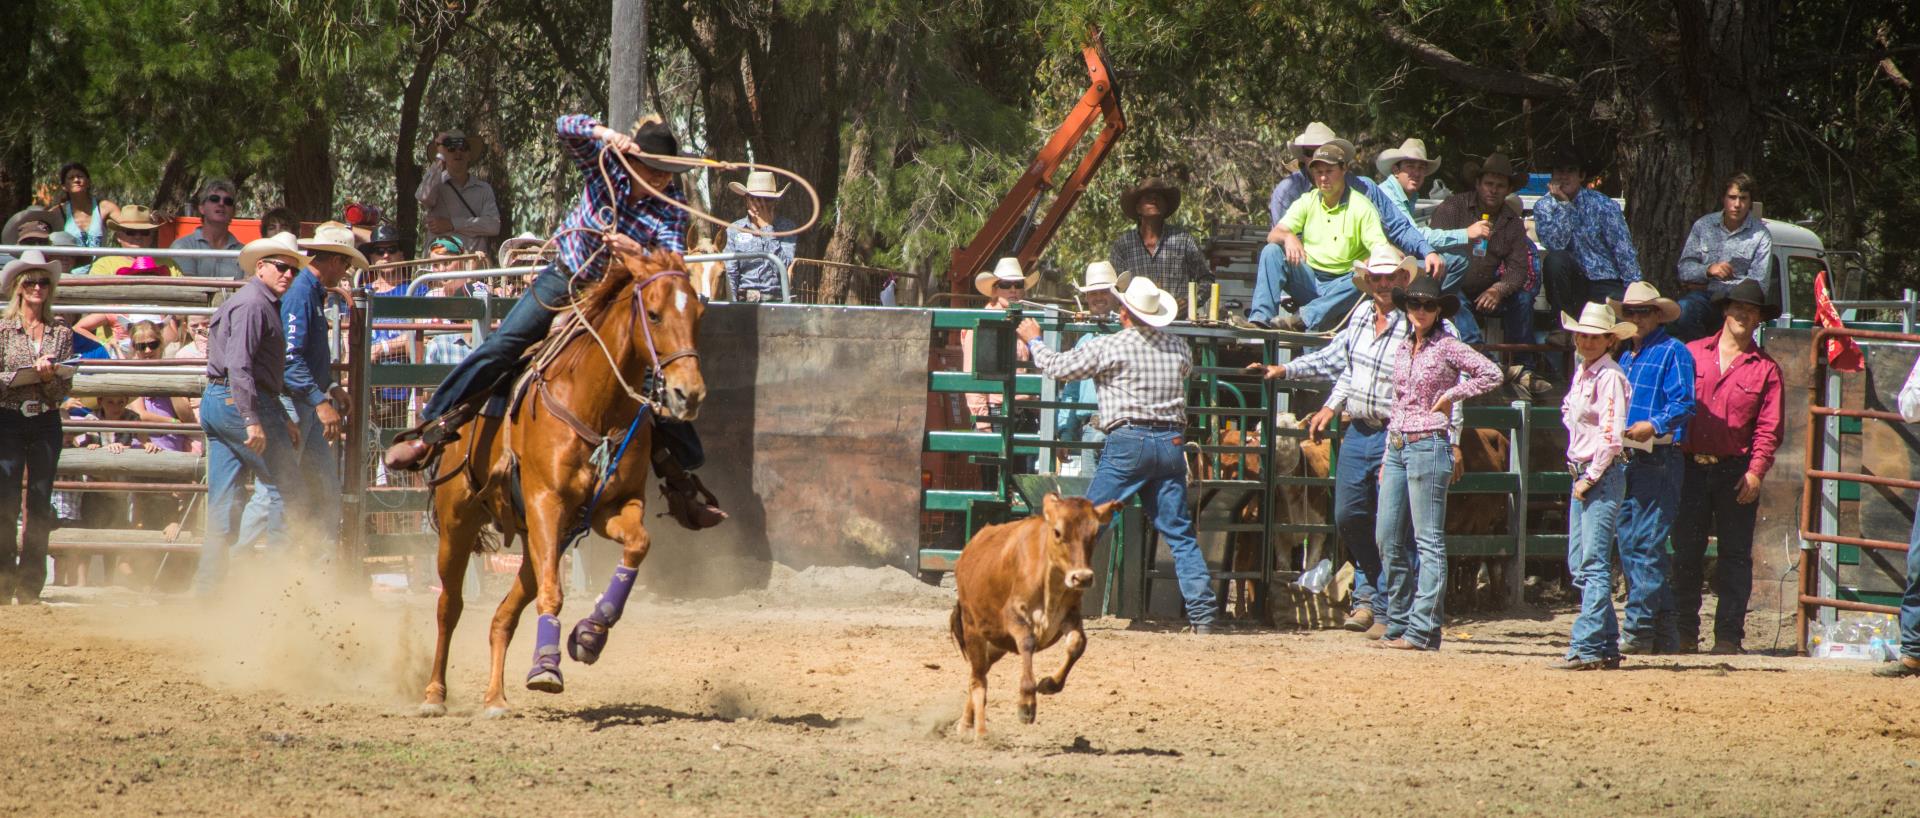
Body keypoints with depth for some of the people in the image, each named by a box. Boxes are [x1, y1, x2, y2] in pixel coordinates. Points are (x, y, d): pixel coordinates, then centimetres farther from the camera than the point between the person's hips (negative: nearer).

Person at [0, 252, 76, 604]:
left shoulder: (61, 334, 7)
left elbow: (64, 390, 5)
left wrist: (50, 376, -15)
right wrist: (31, 373, -14)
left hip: (46, 423, 2)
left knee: (40, 505, 2)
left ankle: (30, 585, 6)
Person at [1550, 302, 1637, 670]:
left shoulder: (1610, 377, -12)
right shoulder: (1581, 372, 14)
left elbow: (1611, 436, -17)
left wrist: (1591, 478, -14)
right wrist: (1579, 474, 13)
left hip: (1603, 475, -9)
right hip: (1581, 474, 9)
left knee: (1594, 564, -12)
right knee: (1579, 566, 10)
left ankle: (1588, 647, -15)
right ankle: (1606, 645, 16)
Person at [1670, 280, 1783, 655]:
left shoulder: (1766, 369, 5)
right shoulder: (1692, 354, 9)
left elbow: (1769, 427, 0)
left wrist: (1756, 471, -12)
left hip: (1736, 472, -1)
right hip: (1691, 467, 1)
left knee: (1735, 555, 1)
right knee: (1686, 552, 3)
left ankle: (1728, 635, 4)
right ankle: (1685, 633, 11)